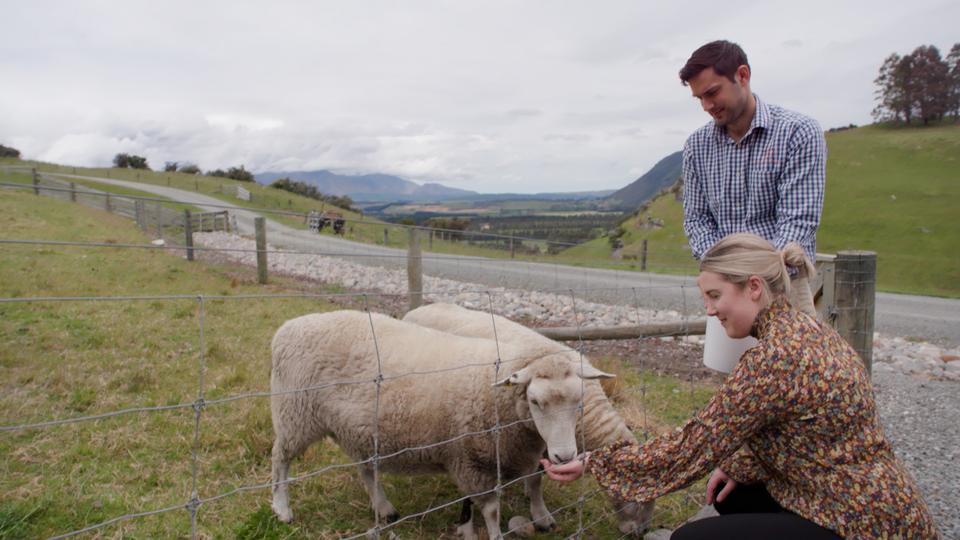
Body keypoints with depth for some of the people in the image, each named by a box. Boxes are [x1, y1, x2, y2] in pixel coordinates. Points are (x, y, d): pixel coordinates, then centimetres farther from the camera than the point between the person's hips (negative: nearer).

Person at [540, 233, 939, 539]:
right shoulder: (806, 330, 3)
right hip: (872, 500, 9)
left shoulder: (774, 358, -26)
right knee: (732, 492, 19)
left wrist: (593, 463, -14)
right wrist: (741, 463, 1)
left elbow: (695, 445, -21)